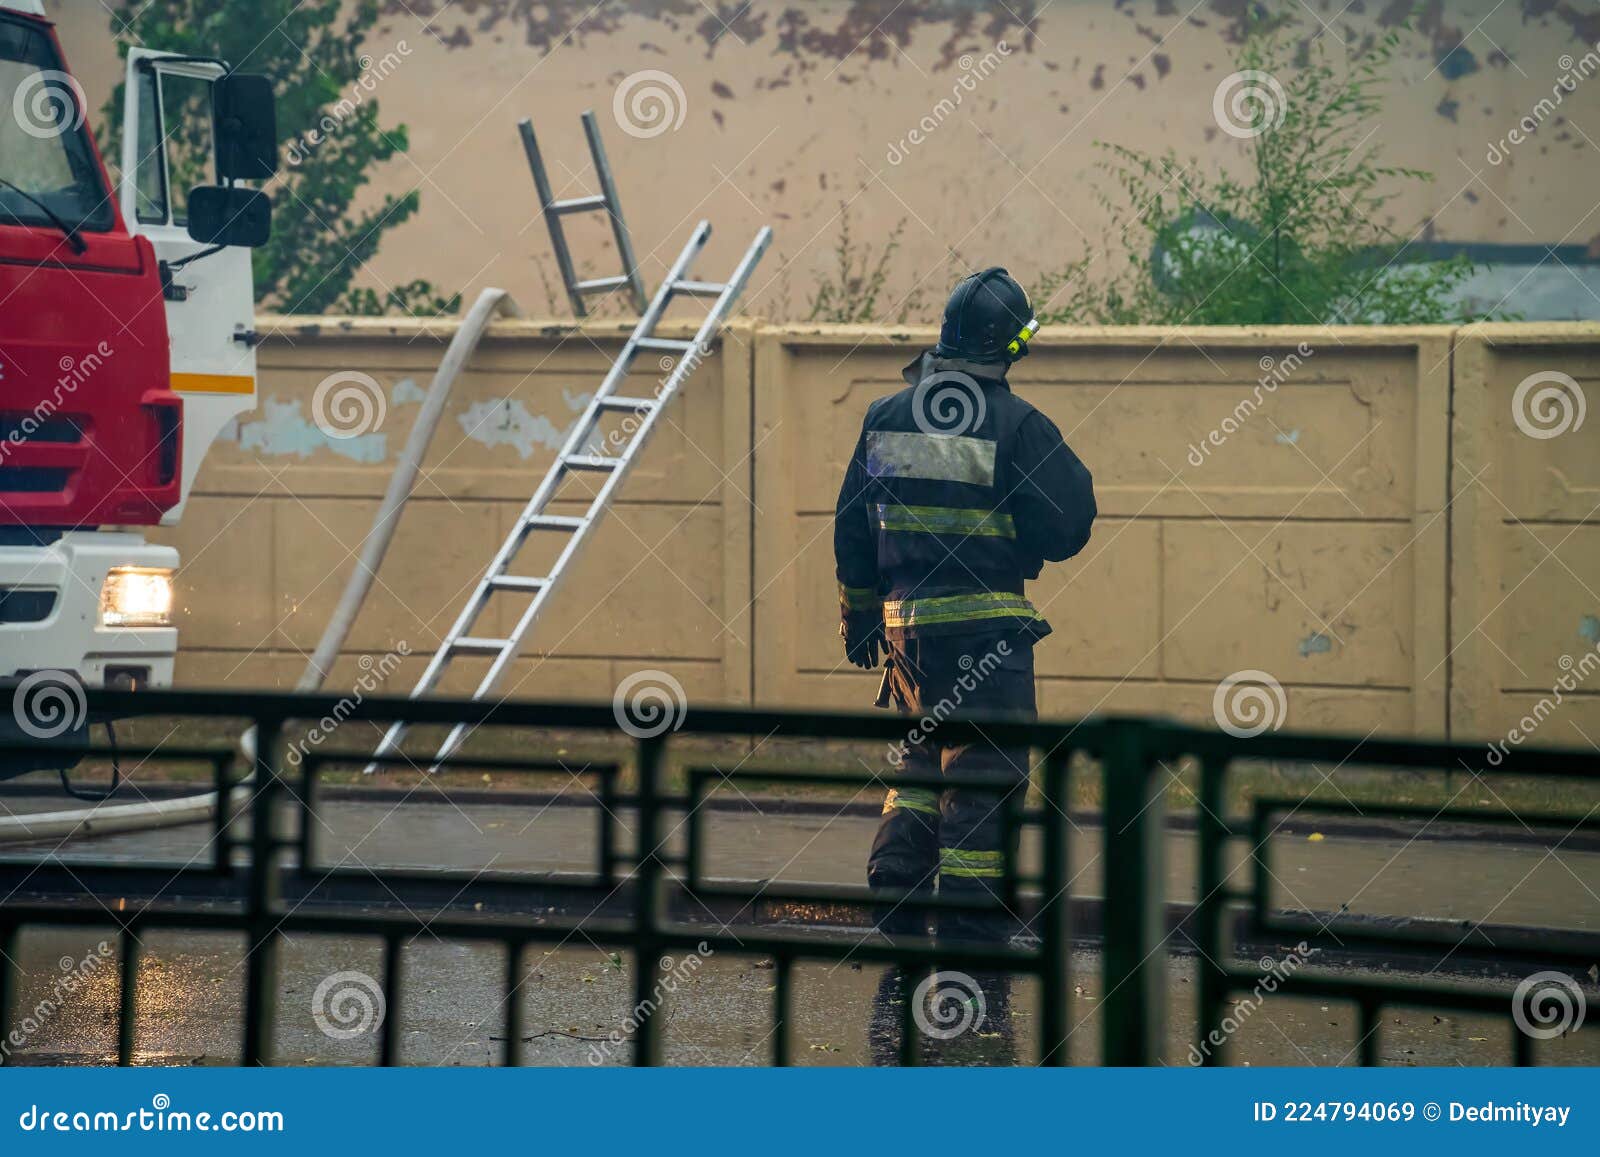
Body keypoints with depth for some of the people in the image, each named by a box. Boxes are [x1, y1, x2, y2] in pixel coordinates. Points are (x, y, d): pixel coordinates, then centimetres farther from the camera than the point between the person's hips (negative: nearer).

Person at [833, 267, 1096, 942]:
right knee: (983, 775, -2)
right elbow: (1063, 531, -9)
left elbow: (852, 530, 12)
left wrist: (858, 613, 23)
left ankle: (895, 911, 21)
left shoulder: (886, 417, 6)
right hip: (987, 626, -5)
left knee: (921, 758, 22)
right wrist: (1073, 476, 9)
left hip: (906, 621, 5)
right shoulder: (1018, 426, -9)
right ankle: (972, 931, -5)